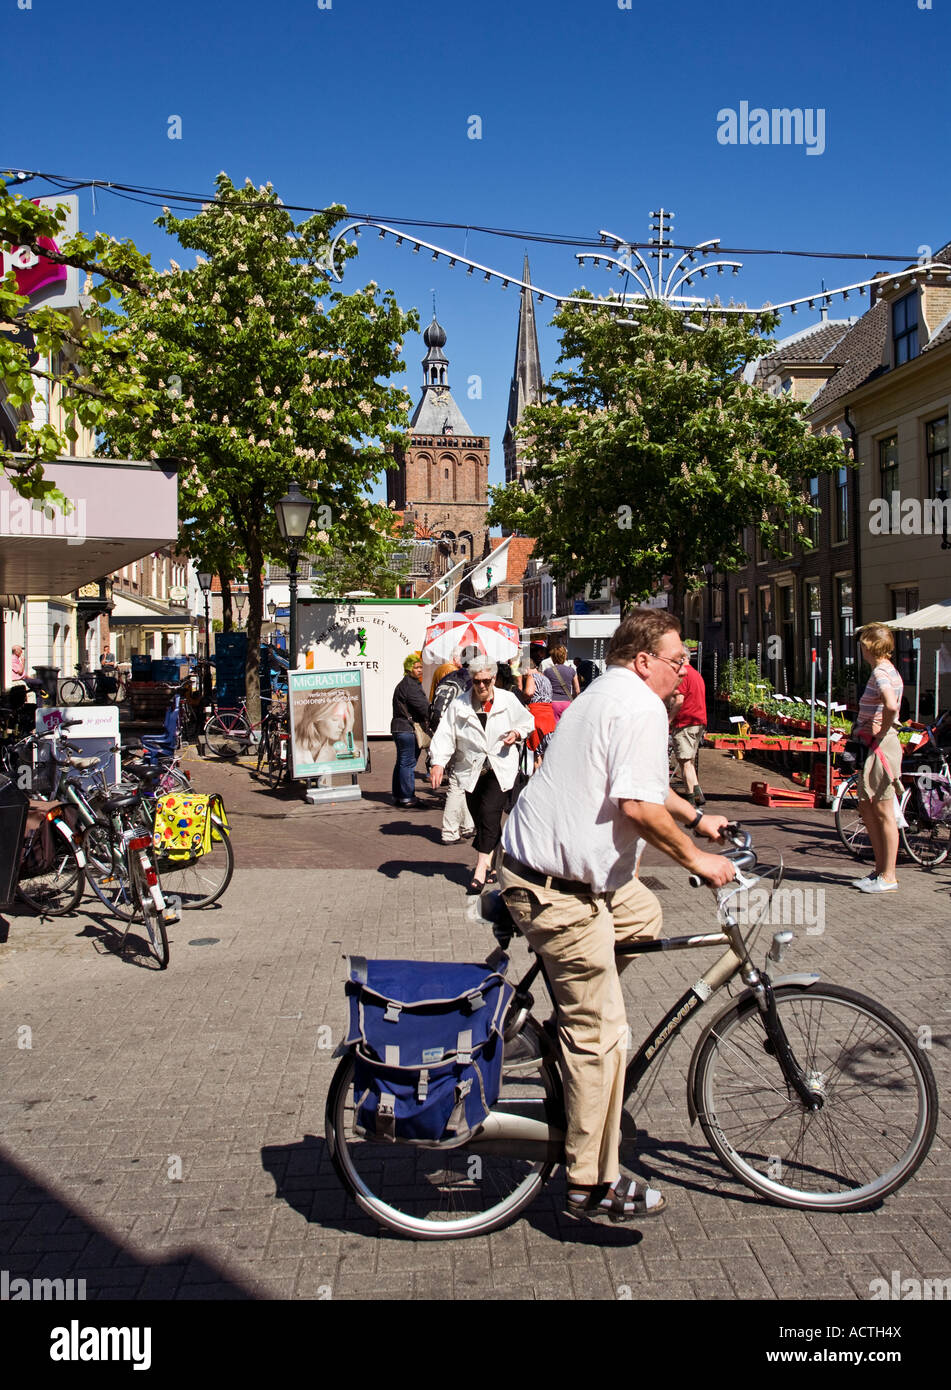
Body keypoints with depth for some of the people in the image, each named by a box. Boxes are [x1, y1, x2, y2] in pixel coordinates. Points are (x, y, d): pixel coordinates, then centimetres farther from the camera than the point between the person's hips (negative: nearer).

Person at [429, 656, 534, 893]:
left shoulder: (508, 700, 2)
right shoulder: (458, 705, 1)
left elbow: (527, 722, 16)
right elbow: (445, 735, -4)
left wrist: (517, 733, -5)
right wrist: (438, 763, -17)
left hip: (501, 769, -2)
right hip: (472, 771, 2)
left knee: (489, 812, -18)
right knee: (480, 818, 4)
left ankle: (481, 868, -16)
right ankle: (493, 864, 22)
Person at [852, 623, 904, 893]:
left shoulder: (880, 672, -17)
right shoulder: (888, 671, 15)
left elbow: (891, 706, -35)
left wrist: (881, 731, -19)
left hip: (881, 746, -10)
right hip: (874, 747, 10)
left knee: (883, 812, -3)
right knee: (867, 808, 15)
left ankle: (888, 877, 4)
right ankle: (881, 869, 23)